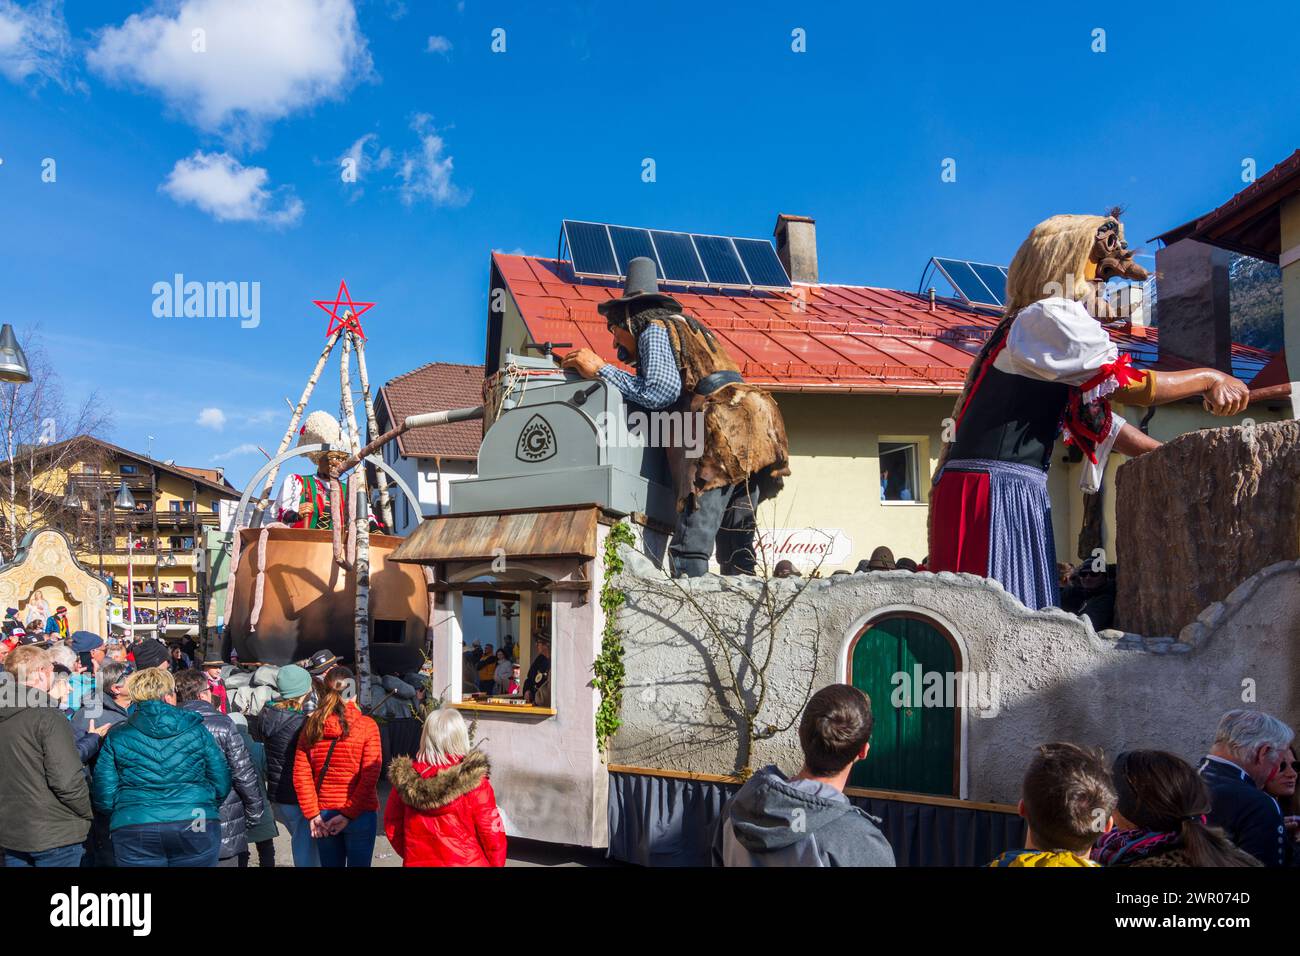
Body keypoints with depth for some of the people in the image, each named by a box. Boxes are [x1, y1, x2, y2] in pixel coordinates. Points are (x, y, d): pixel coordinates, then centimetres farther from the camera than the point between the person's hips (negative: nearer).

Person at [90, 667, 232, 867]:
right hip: (196, 827, 0)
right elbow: (222, 784, 5)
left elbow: (104, 796, 3)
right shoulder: (197, 730, 4)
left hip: (134, 832, 1)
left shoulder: (115, 737, 5)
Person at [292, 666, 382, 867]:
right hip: (360, 814, -3)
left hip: (323, 815, 3)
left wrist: (312, 814, -2)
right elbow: (370, 777, -15)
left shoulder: (311, 726, -2)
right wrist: (349, 814, -12)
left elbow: (300, 775, -4)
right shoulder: (367, 726, -10)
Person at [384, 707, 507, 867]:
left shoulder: (405, 778, -6)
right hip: (465, 862, -3)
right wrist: (497, 864, 4)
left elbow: (392, 827, 5)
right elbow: (492, 832, -12)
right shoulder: (473, 782, -17)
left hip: (417, 862, 3)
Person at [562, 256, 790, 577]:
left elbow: (660, 391, -11)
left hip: (724, 432, -9)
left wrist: (602, 370, -2)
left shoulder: (654, 329, 5)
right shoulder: (683, 323, 33)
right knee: (736, 552, 8)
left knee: (689, 550, -14)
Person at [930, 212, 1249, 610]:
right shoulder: (1051, 316, -5)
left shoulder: (1029, 327, 25)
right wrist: (1210, 379, 10)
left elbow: (1095, 418, 27)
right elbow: (1130, 386, -6)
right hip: (999, 489, -10)